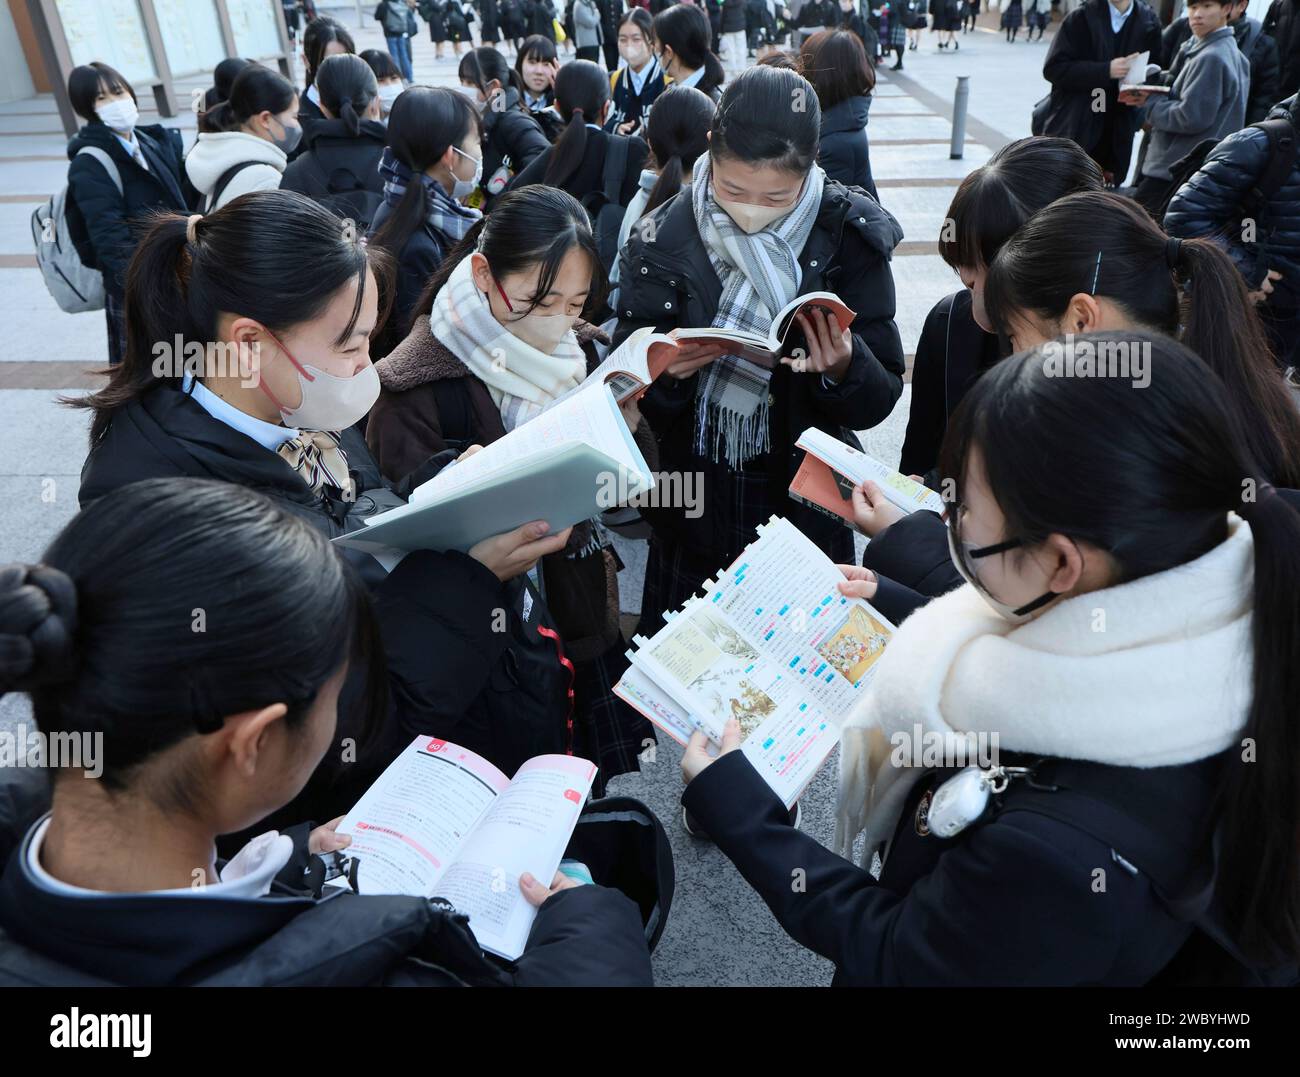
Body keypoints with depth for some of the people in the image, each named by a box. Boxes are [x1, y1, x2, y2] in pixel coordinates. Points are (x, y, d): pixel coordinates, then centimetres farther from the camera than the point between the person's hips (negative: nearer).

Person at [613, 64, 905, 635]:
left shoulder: (849, 238, -9)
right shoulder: (665, 239, -8)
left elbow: (879, 400, -7)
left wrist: (845, 370, -29)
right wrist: (666, 371, -25)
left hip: (806, 505, 0)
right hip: (693, 509, 1)